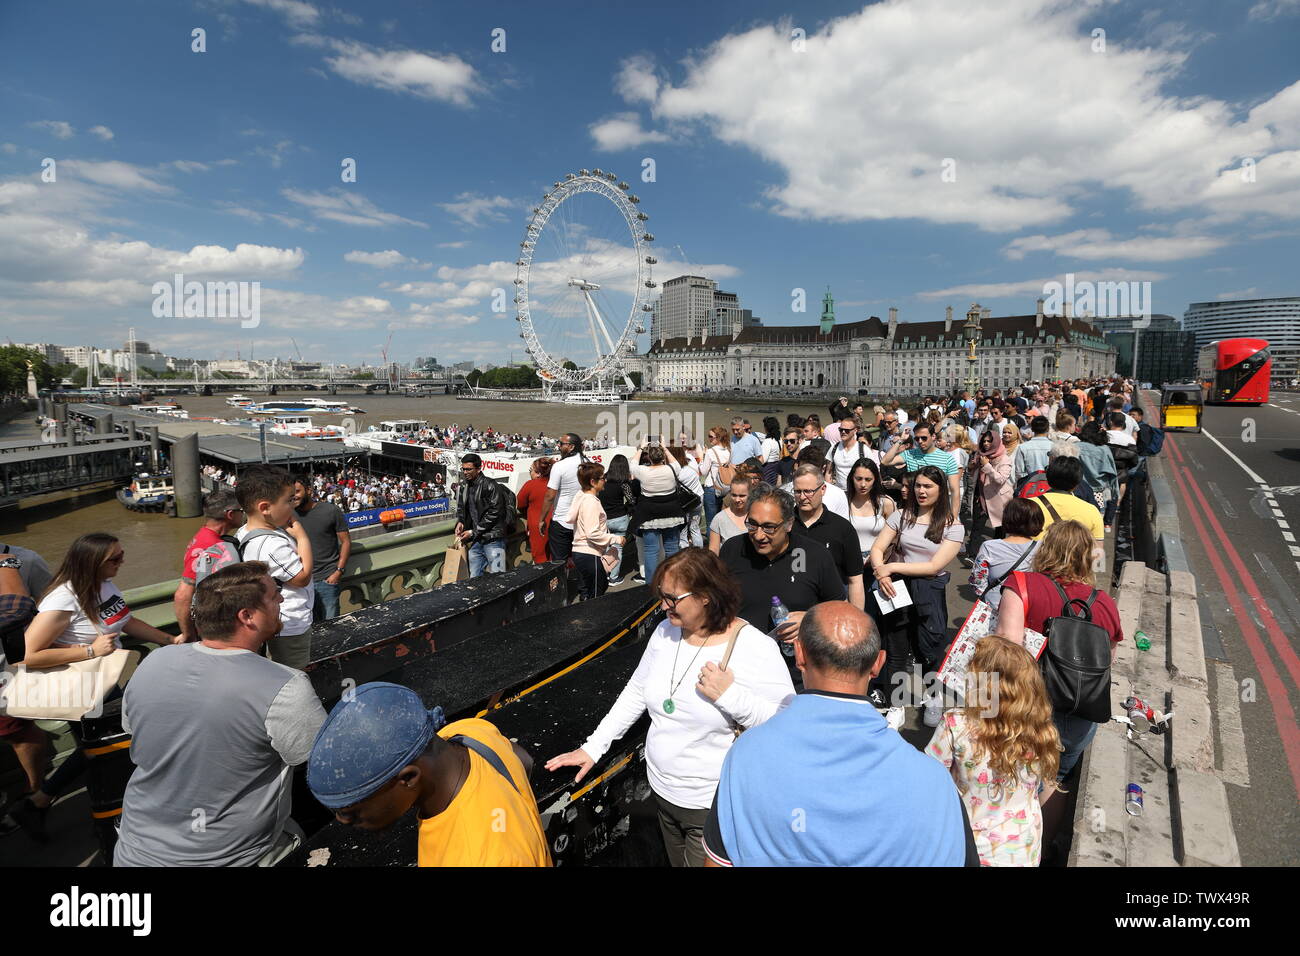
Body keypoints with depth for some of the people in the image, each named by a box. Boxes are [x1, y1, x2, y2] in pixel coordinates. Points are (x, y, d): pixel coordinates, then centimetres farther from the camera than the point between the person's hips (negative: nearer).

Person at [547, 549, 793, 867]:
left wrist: (731, 695, -31)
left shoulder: (756, 649, -21)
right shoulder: (666, 632, -3)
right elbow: (636, 692, 7)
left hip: (714, 809, -6)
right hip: (663, 794, 6)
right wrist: (594, 747, 5)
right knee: (676, 862, 25)